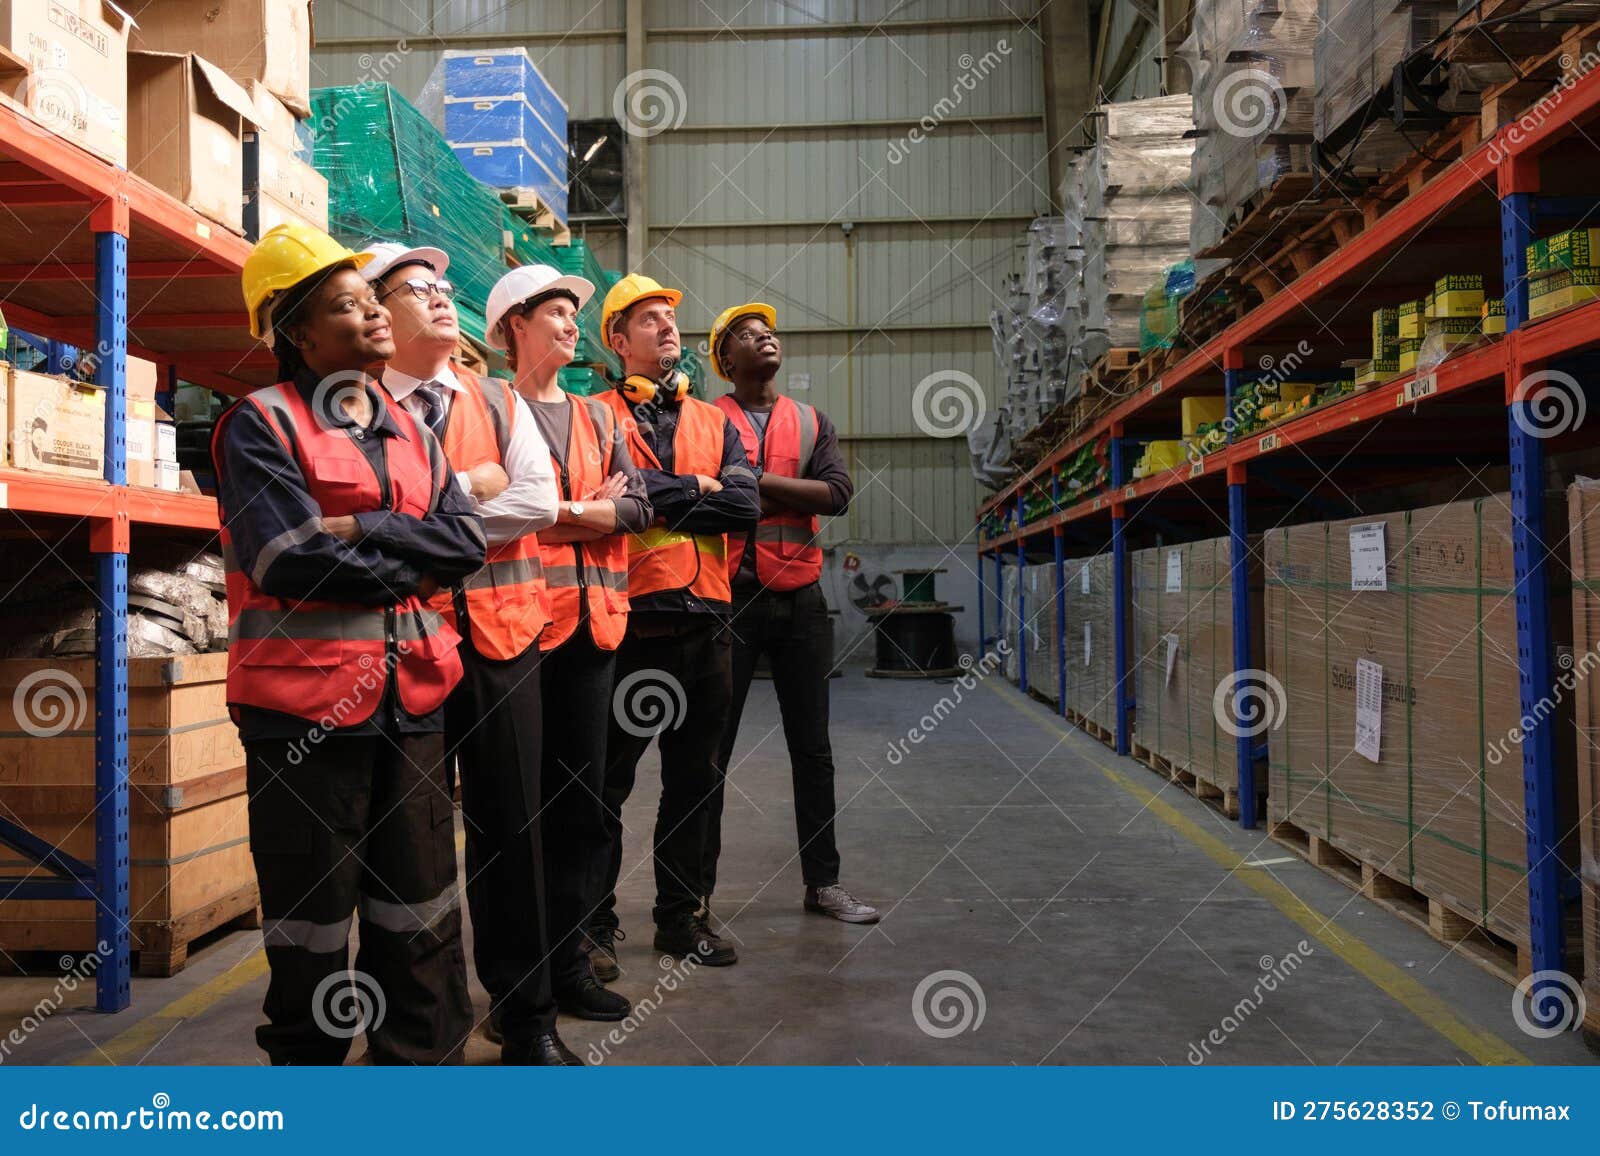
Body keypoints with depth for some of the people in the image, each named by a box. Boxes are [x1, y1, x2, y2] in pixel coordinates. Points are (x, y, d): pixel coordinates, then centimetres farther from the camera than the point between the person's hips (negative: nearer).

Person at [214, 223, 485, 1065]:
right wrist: (408, 561, -6)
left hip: (411, 695, 6)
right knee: (313, 910, 8)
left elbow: (466, 541, 1)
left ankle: (428, 1058, 25)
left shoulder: (411, 432, 15)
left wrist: (363, 531, -13)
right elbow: (290, 558, -18)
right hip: (304, 699, -5)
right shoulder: (260, 425, -4)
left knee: (419, 908, 12)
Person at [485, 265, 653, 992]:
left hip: (591, 620, 6)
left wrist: (557, 512, -7)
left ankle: (565, 955, 19)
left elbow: (638, 505, 5)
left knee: (582, 798, 8)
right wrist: (591, 509, -8)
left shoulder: (599, 417, 19)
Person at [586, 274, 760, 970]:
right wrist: (698, 488, -9)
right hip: (630, 622, -5)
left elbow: (745, 504, -2)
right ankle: (596, 920, 19)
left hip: (704, 621, 5)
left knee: (693, 780, 13)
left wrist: (656, 499, -8)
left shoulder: (714, 421, 15)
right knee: (610, 780, 5)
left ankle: (682, 916, 26)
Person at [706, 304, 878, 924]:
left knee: (812, 745, 9)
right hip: (729, 595, -3)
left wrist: (755, 480, -9)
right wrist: (790, 492, -12)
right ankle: (697, 884, 12)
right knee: (712, 744, 2)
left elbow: (838, 494, -1)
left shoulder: (812, 422, 15)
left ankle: (823, 880, 19)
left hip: (799, 598, 4)